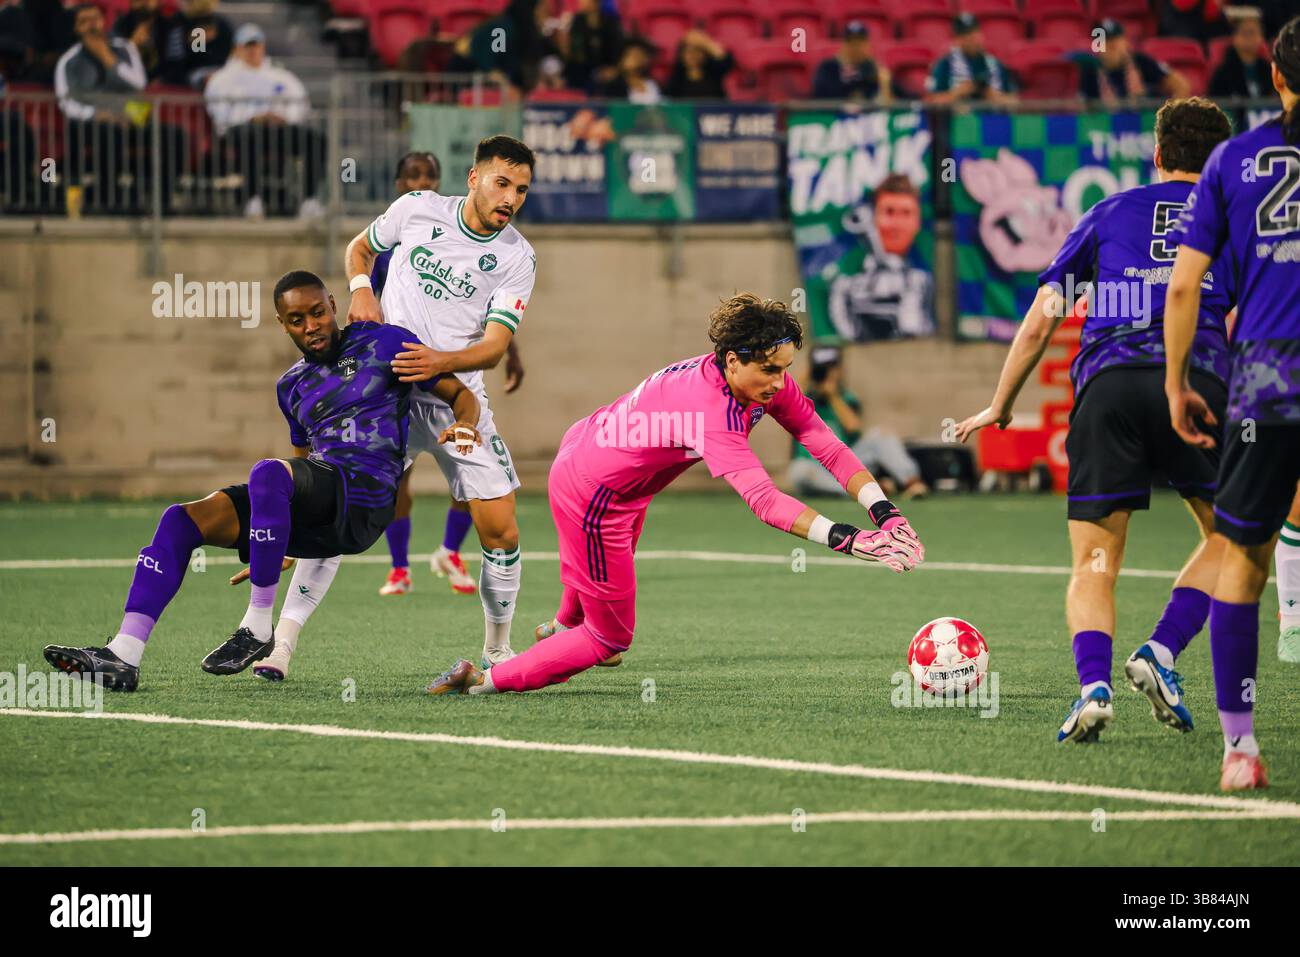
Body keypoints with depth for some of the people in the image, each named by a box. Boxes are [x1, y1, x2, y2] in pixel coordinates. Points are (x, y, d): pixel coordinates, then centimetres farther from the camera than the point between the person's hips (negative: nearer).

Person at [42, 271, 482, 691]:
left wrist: (463, 426, -17)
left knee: (269, 472, -36)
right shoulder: (293, 384, 25)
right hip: (312, 520, 7)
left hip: (363, 498, -7)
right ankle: (123, 655, -21)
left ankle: (258, 629, -27)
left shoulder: (383, 343, 7)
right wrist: (272, 555, 34)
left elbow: (460, 394, 7)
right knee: (181, 520, -10)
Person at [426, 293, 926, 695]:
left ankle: (563, 627, 70)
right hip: (592, 494, -10)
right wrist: (850, 540, -56)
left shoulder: (769, 382, -15)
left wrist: (886, 513, -25)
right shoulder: (715, 414, -41)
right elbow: (763, 499, -50)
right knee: (611, 635, 2)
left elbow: (827, 446, -15)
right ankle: (487, 680, 13)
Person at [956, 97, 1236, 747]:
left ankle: (1092, 684, -20)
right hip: (1196, 385, -1)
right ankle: (1161, 652, -1)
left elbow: (1040, 322, 21)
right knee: (1228, 539, 20)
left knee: (1094, 566, 5)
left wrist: (1000, 406, 29)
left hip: (1105, 383, 1)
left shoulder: (1111, 212, 24)